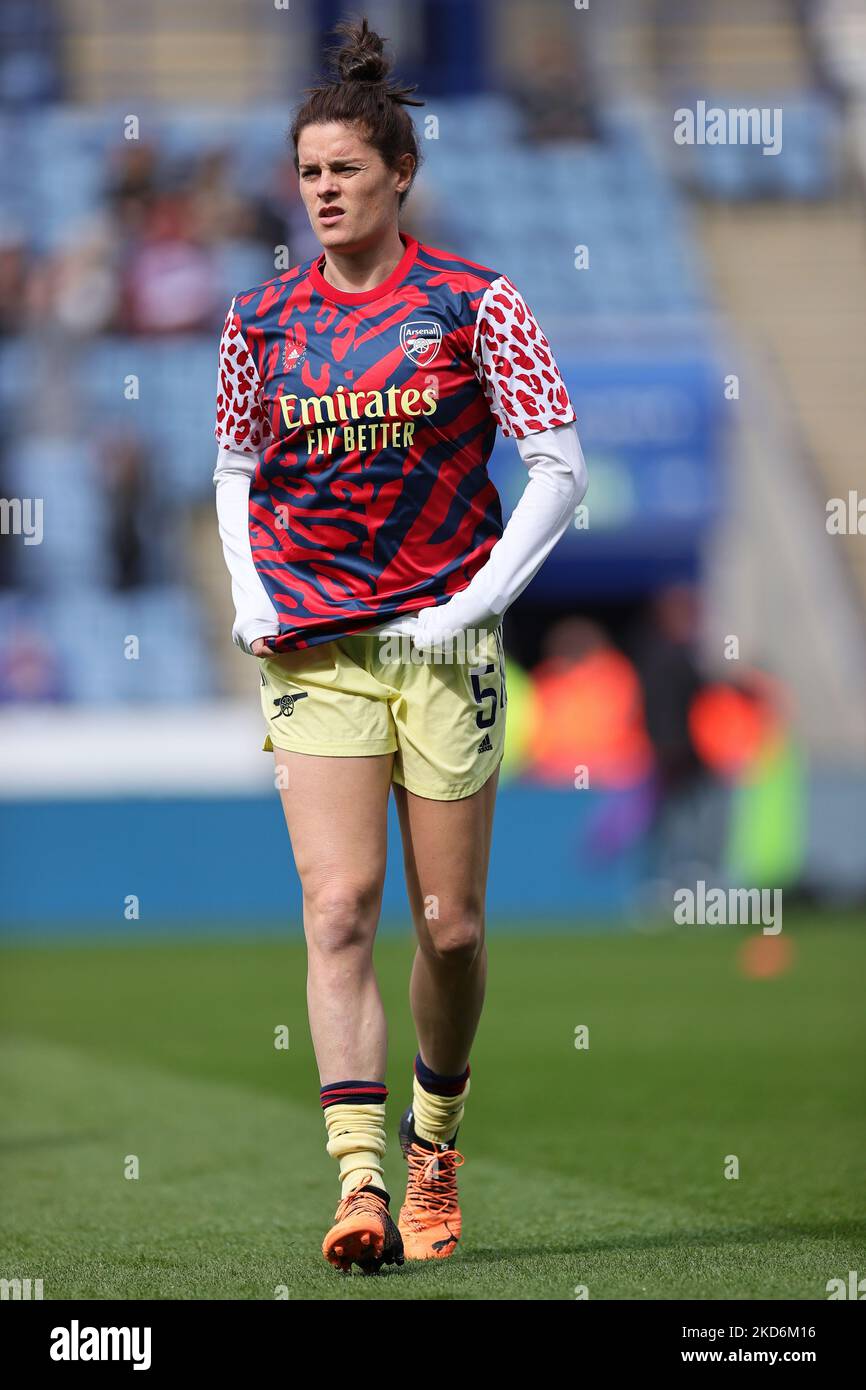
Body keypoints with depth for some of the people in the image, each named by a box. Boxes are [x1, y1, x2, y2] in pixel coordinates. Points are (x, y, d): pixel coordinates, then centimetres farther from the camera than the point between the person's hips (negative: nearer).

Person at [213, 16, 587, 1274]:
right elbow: (235, 470, 20)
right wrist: (249, 597, 4)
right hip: (311, 650, 1)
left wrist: (477, 601, -8)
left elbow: (560, 470, 0)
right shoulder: (265, 319, 6)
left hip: (443, 647, -1)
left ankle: (438, 1138, 29)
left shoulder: (472, 302, -3)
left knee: (449, 924, 4)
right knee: (339, 906, -12)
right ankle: (361, 1183, -17)